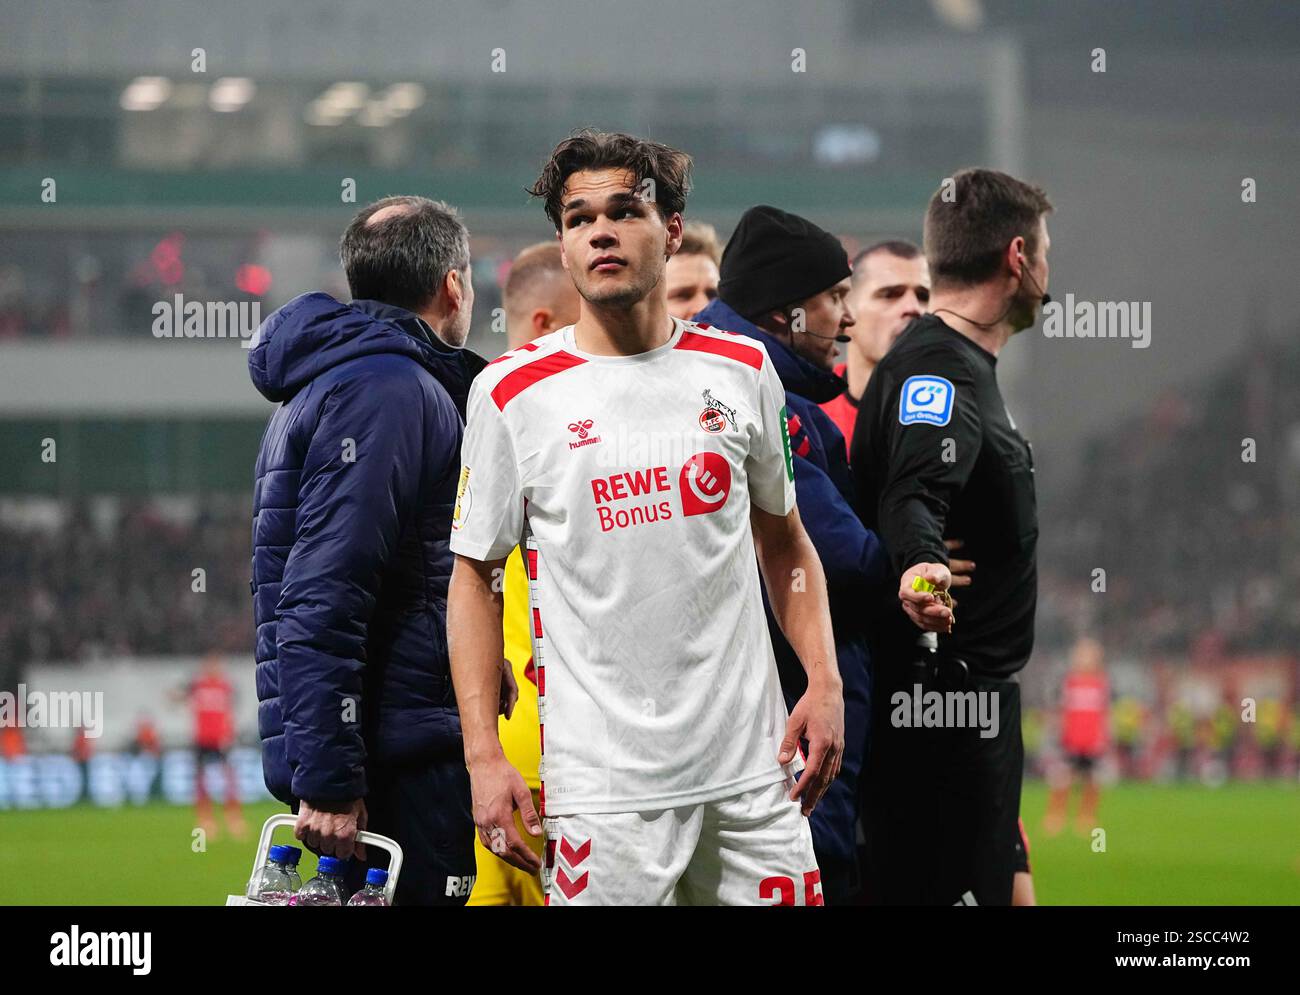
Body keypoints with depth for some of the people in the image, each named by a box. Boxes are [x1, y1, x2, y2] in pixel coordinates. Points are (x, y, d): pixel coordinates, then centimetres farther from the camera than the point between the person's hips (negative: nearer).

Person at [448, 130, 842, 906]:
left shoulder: (742, 370, 7)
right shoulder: (513, 394, -1)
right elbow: (476, 574, 4)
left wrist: (825, 682, 4)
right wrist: (483, 755, -4)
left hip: (753, 772, 3)